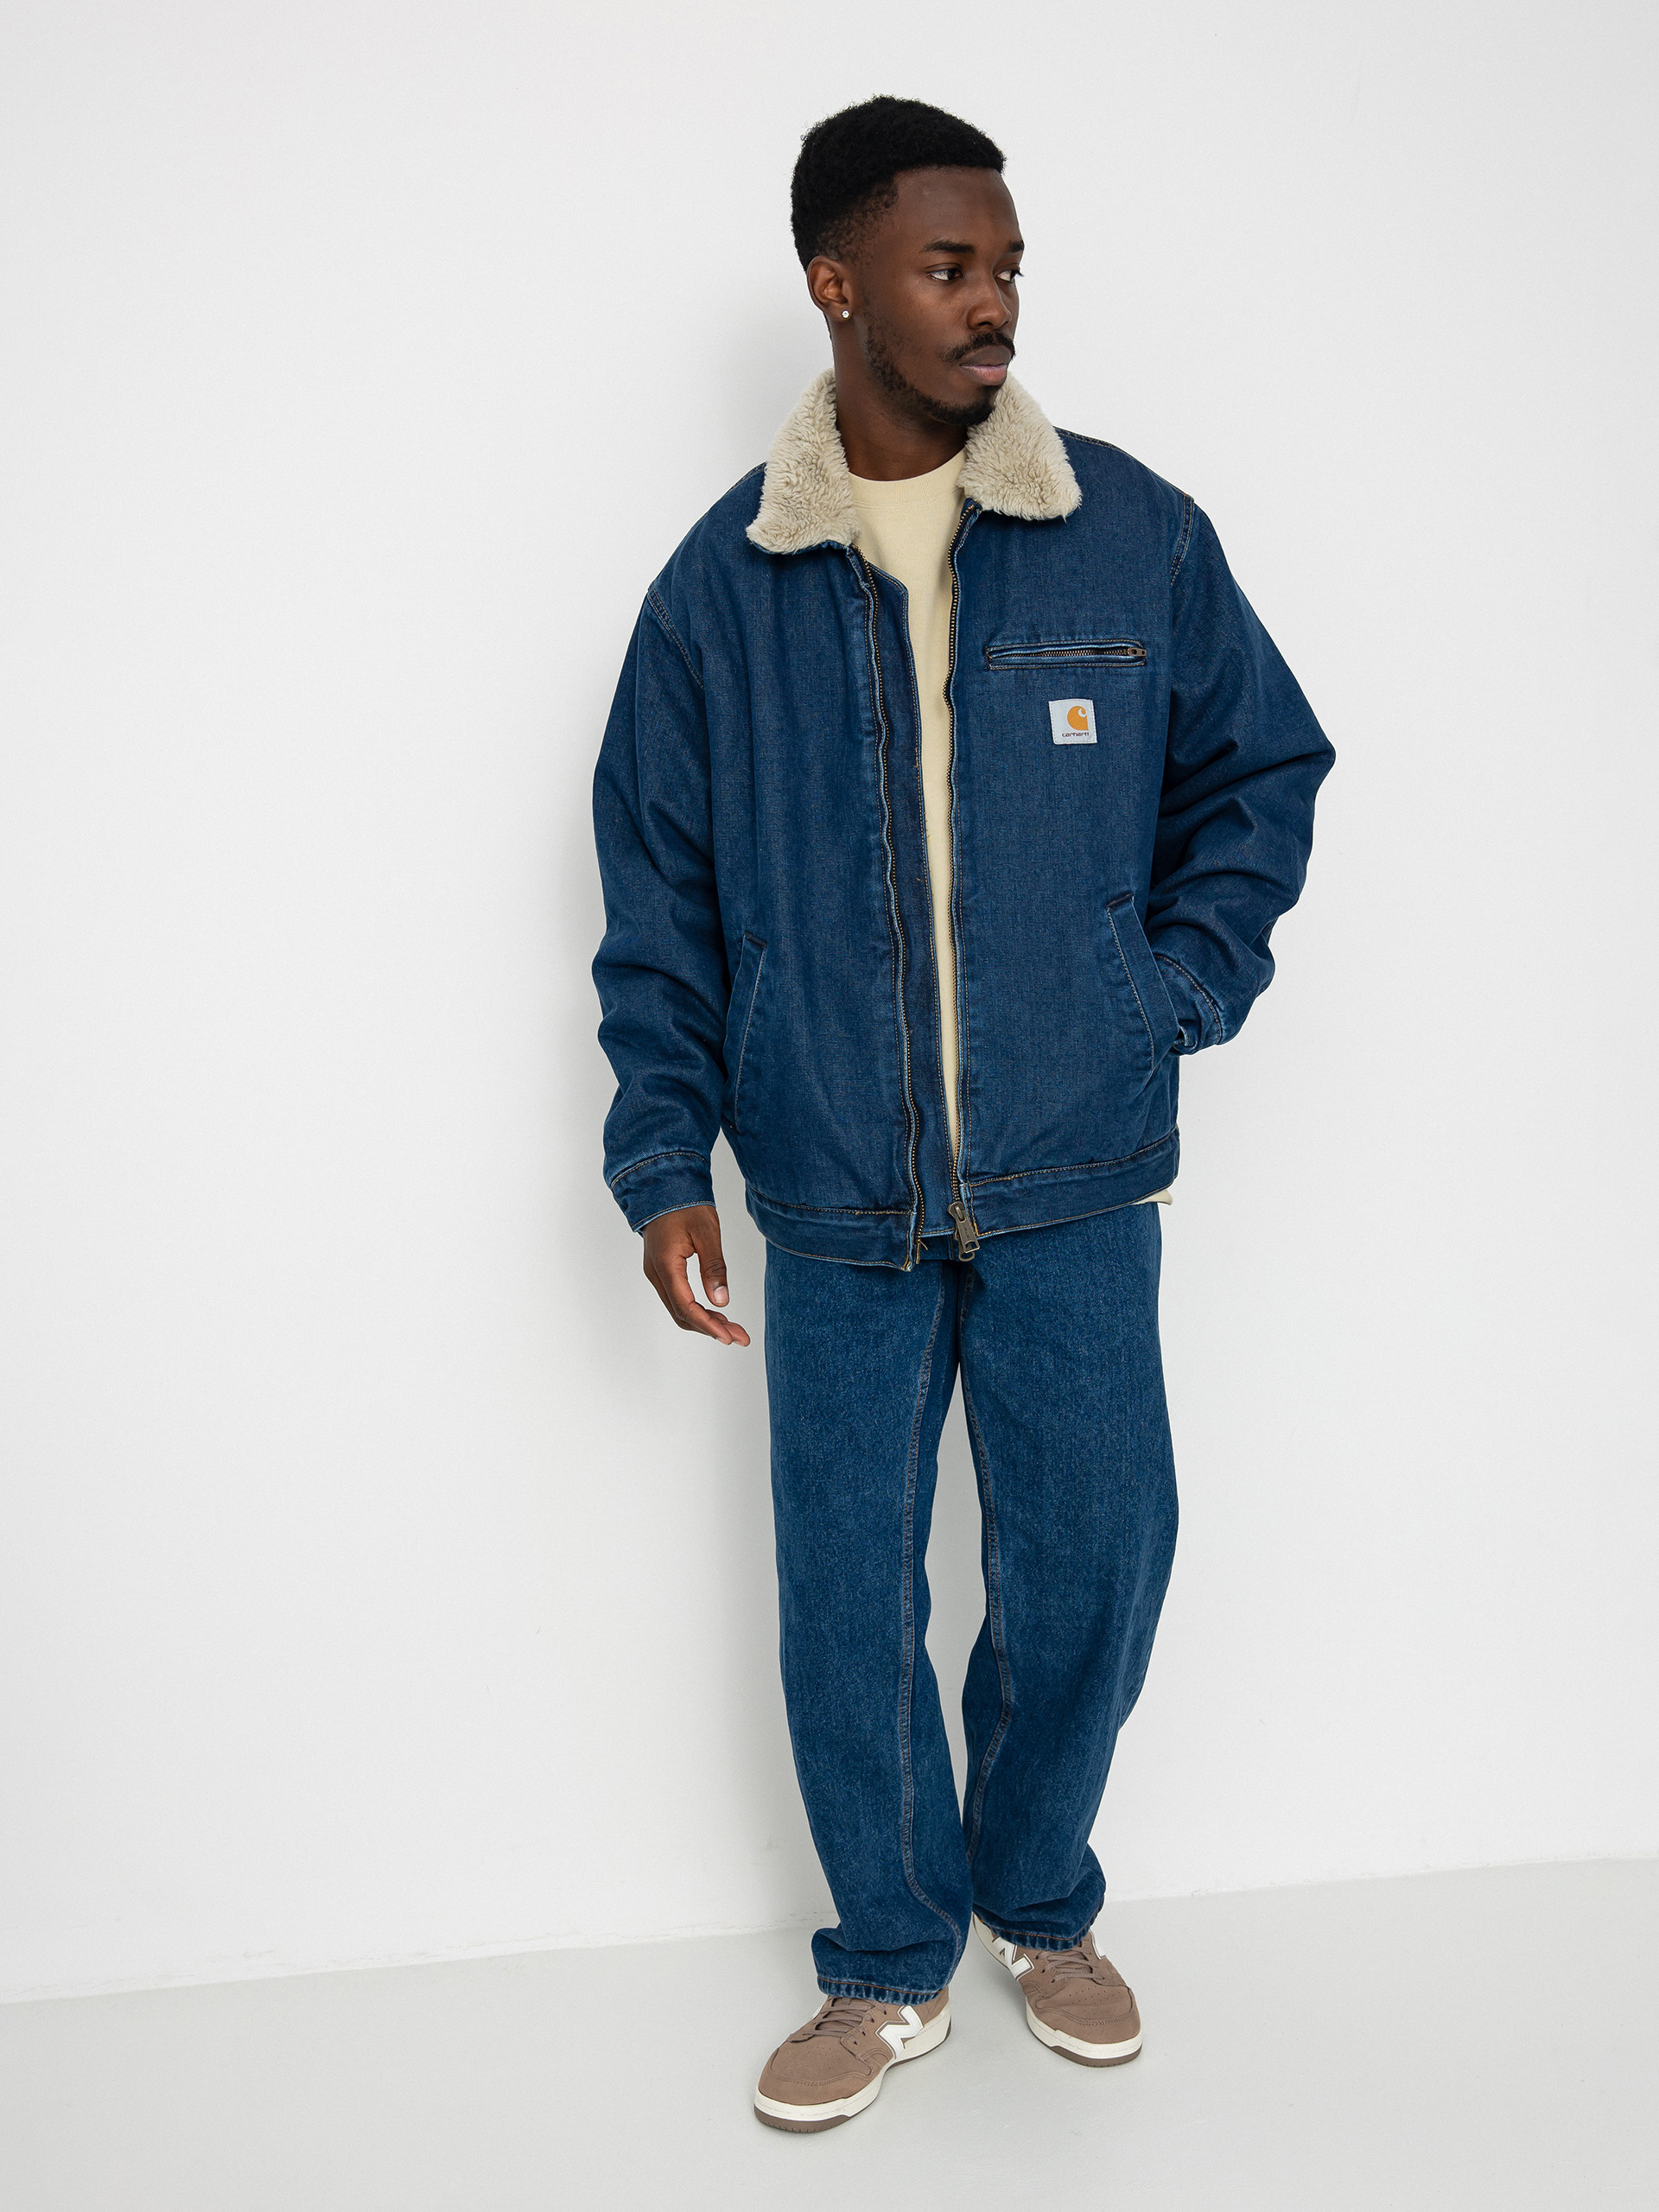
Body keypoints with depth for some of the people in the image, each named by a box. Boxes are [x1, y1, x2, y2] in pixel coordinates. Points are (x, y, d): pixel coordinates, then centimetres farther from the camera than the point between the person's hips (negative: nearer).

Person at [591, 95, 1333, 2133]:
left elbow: (1262, 772, 11)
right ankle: (890, 1967, 31)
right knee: (847, 1600, 8)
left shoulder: (1135, 537, -1)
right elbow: (657, 895, 5)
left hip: (1073, 1188, 0)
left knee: (1092, 1563, 7)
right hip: (834, 1201, 0)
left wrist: (1175, 994, -2)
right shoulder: (722, 585, 0)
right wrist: (663, 1159, -1)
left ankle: (1037, 1902, 36)